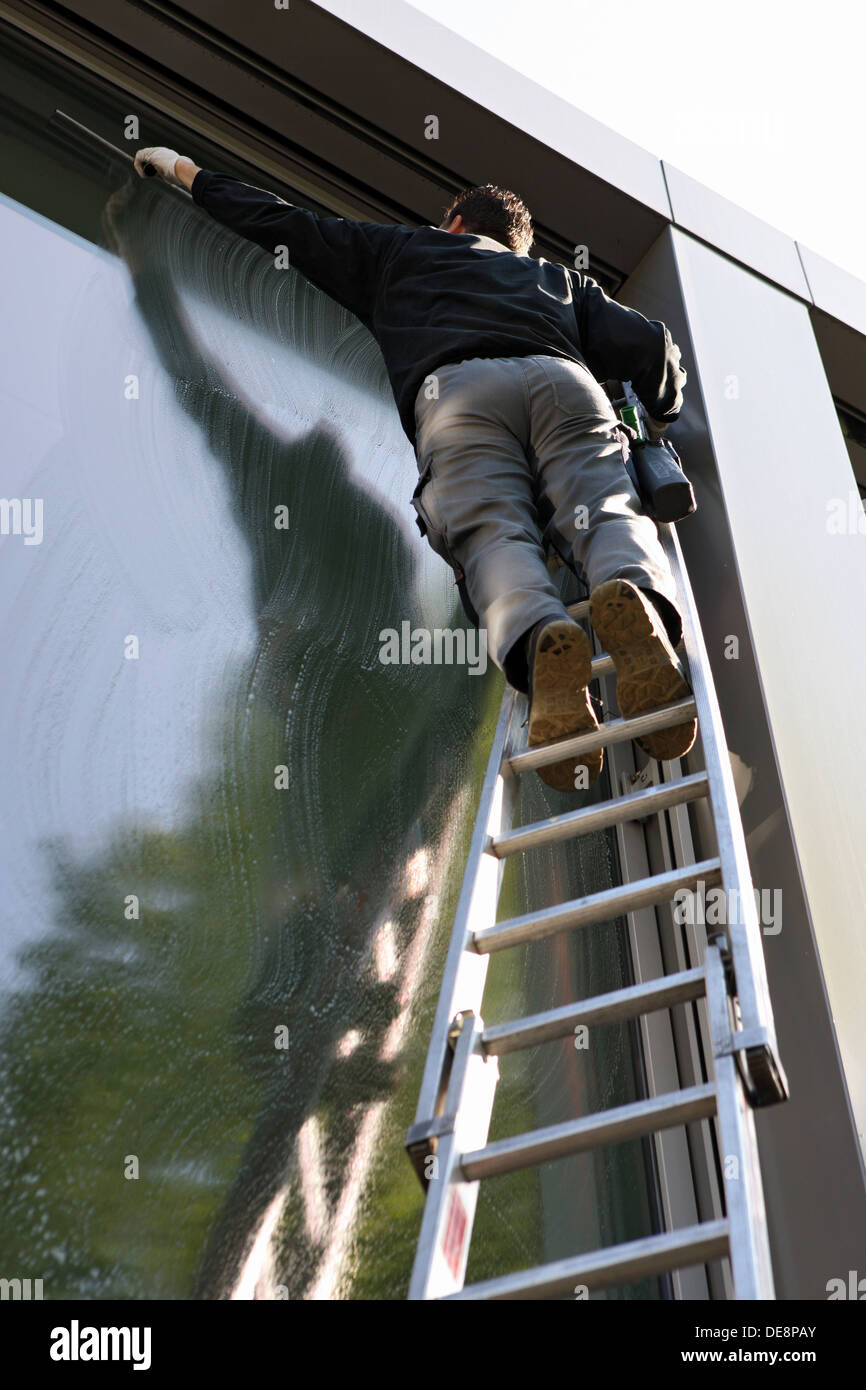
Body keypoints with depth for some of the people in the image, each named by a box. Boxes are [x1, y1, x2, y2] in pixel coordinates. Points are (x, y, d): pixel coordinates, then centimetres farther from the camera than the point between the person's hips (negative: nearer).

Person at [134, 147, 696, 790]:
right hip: (563, 378, 2)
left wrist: (188, 172, 58)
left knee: (494, 537, -17)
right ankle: (636, 595, -50)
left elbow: (282, 224, 42)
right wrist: (657, 424, 48)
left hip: (454, 385, -1)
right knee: (606, 512, -15)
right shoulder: (562, 279, 42)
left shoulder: (403, 250, 39)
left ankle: (540, 639, -49)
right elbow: (651, 347, 28)